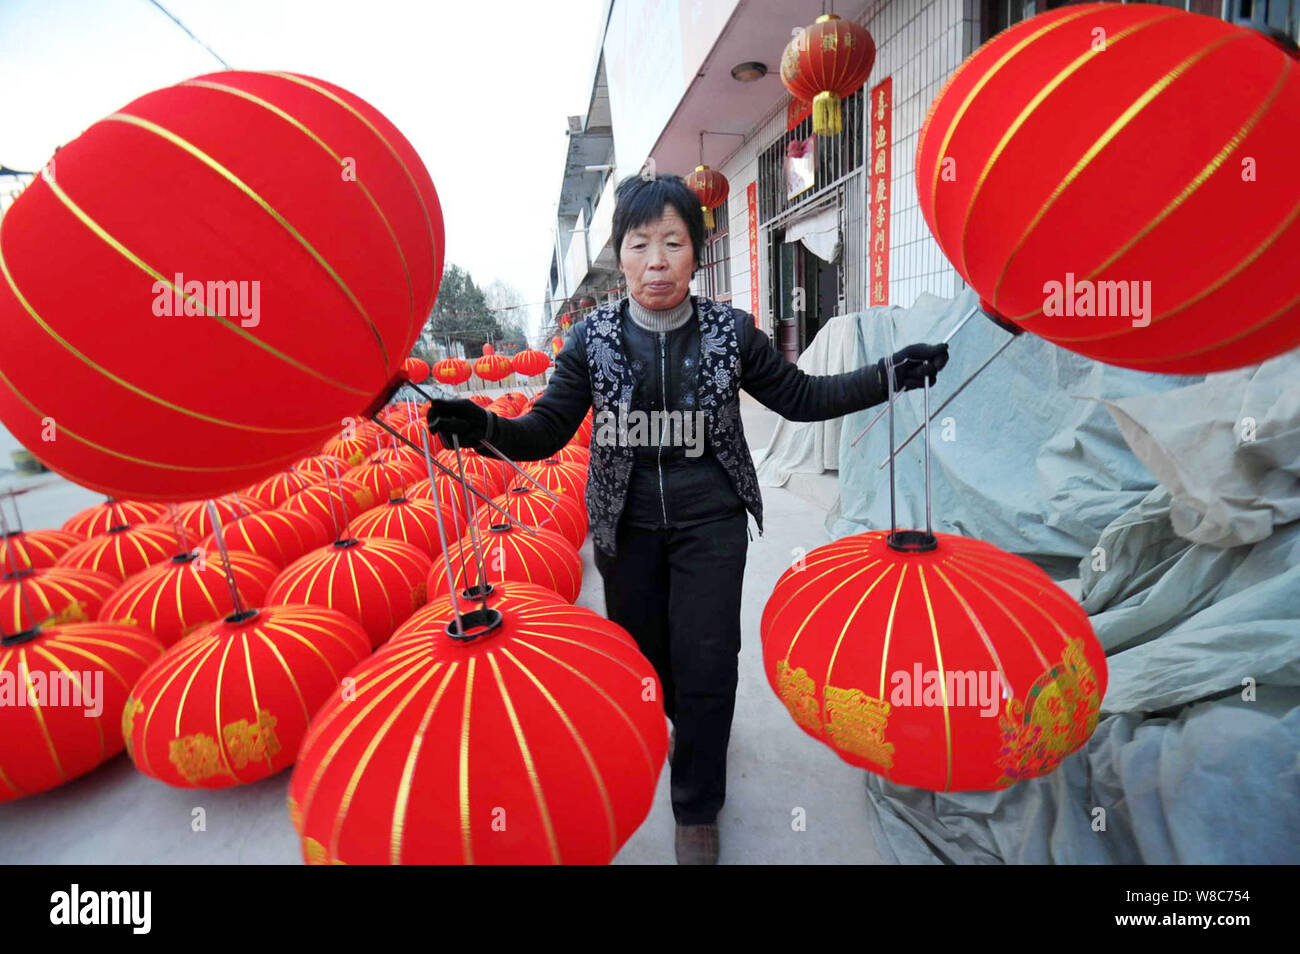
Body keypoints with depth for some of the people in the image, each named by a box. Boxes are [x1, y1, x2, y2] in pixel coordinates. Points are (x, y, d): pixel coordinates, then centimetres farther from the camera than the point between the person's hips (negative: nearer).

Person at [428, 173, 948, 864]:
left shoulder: (731, 332, -4)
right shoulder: (592, 339, -4)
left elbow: (801, 397, 3)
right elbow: (545, 430, -7)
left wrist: (886, 377, -8)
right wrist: (485, 429, -26)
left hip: (710, 522, -1)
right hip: (627, 526, 2)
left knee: (705, 664, 2)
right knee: (644, 656, 17)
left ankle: (697, 810, 28)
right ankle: (695, 724, 53)